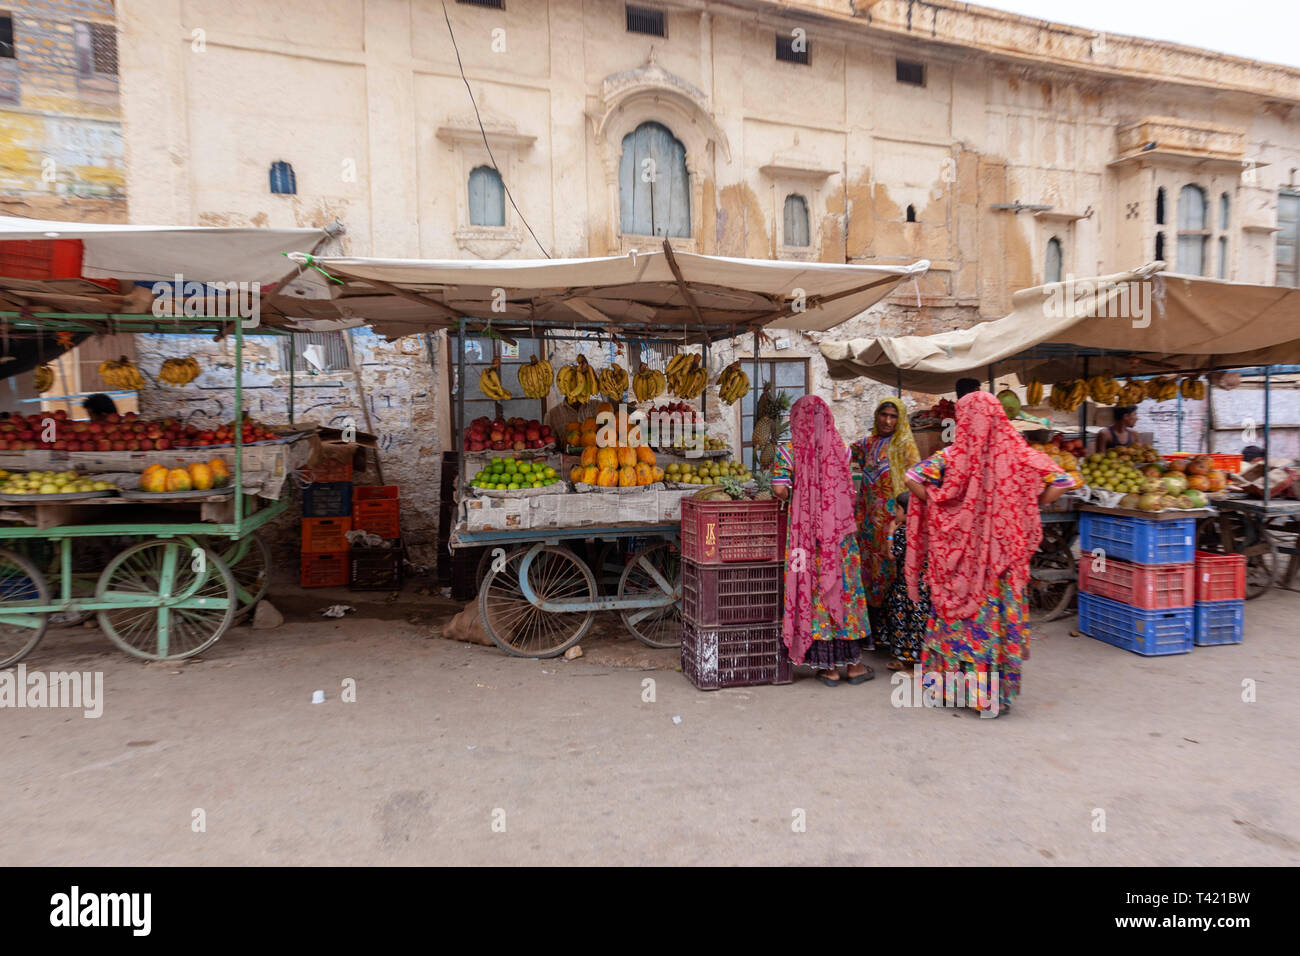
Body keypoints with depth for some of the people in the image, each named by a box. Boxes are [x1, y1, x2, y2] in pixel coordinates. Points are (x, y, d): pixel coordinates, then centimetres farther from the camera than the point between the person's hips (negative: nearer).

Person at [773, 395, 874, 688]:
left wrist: (797, 499, 4)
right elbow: (851, 492, 6)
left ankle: (828, 666, 14)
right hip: (840, 531, 2)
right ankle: (853, 663, 21)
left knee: (814, 590, 7)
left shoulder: (789, 451, -6)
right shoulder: (840, 449, 1)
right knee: (845, 589, 11)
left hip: (806, 531, -2)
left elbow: (780, 489, -15)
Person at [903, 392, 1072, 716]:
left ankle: (952, 681, 22)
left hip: (959, 552, -1)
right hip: (1002, 552, 1)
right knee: (1000, 614, 10)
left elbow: (914, 478, -17)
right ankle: (995, 691, 18)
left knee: (958, 612, 12)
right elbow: (1060, 481, -2)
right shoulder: (1018, 455, -4)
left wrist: (937, 508, -4)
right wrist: (1026, 511, 5)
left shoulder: (953, 455, -9)